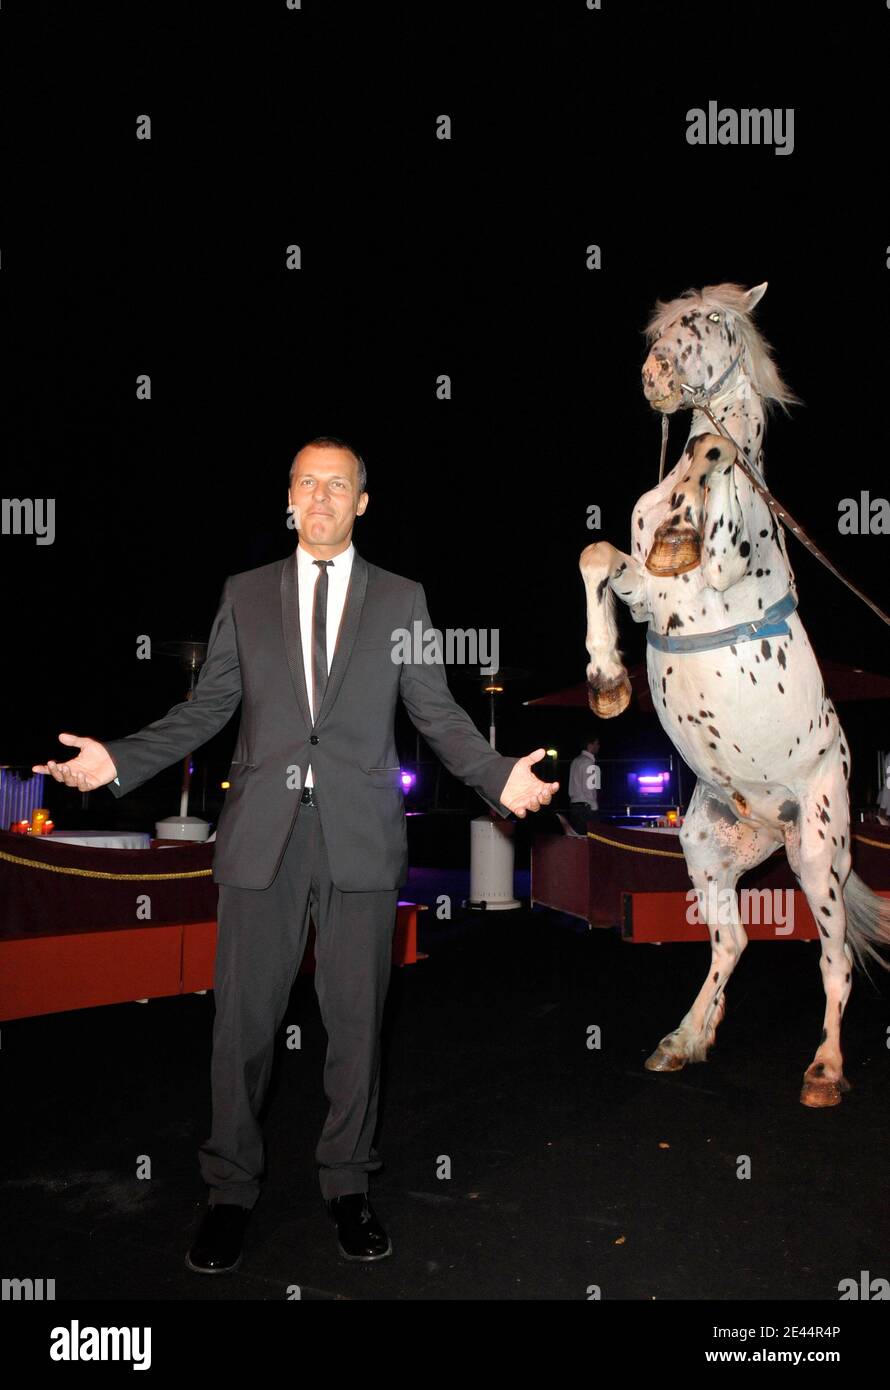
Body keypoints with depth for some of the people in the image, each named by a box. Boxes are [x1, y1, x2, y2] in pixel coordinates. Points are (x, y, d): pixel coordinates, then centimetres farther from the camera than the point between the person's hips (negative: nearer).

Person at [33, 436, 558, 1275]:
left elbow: (438, 713, 5)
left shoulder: (400, 599, 8)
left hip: (360, 836, 0)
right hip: (263, 833, 1)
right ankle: (230, 1189, 24)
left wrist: (500, 777, -10)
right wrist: (118, 761, -4)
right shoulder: (245, 595, 10)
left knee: (355, 1016, 8)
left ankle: (347, 1183, 27)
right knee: (242, 1017, 6)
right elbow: (206, 708, 8)